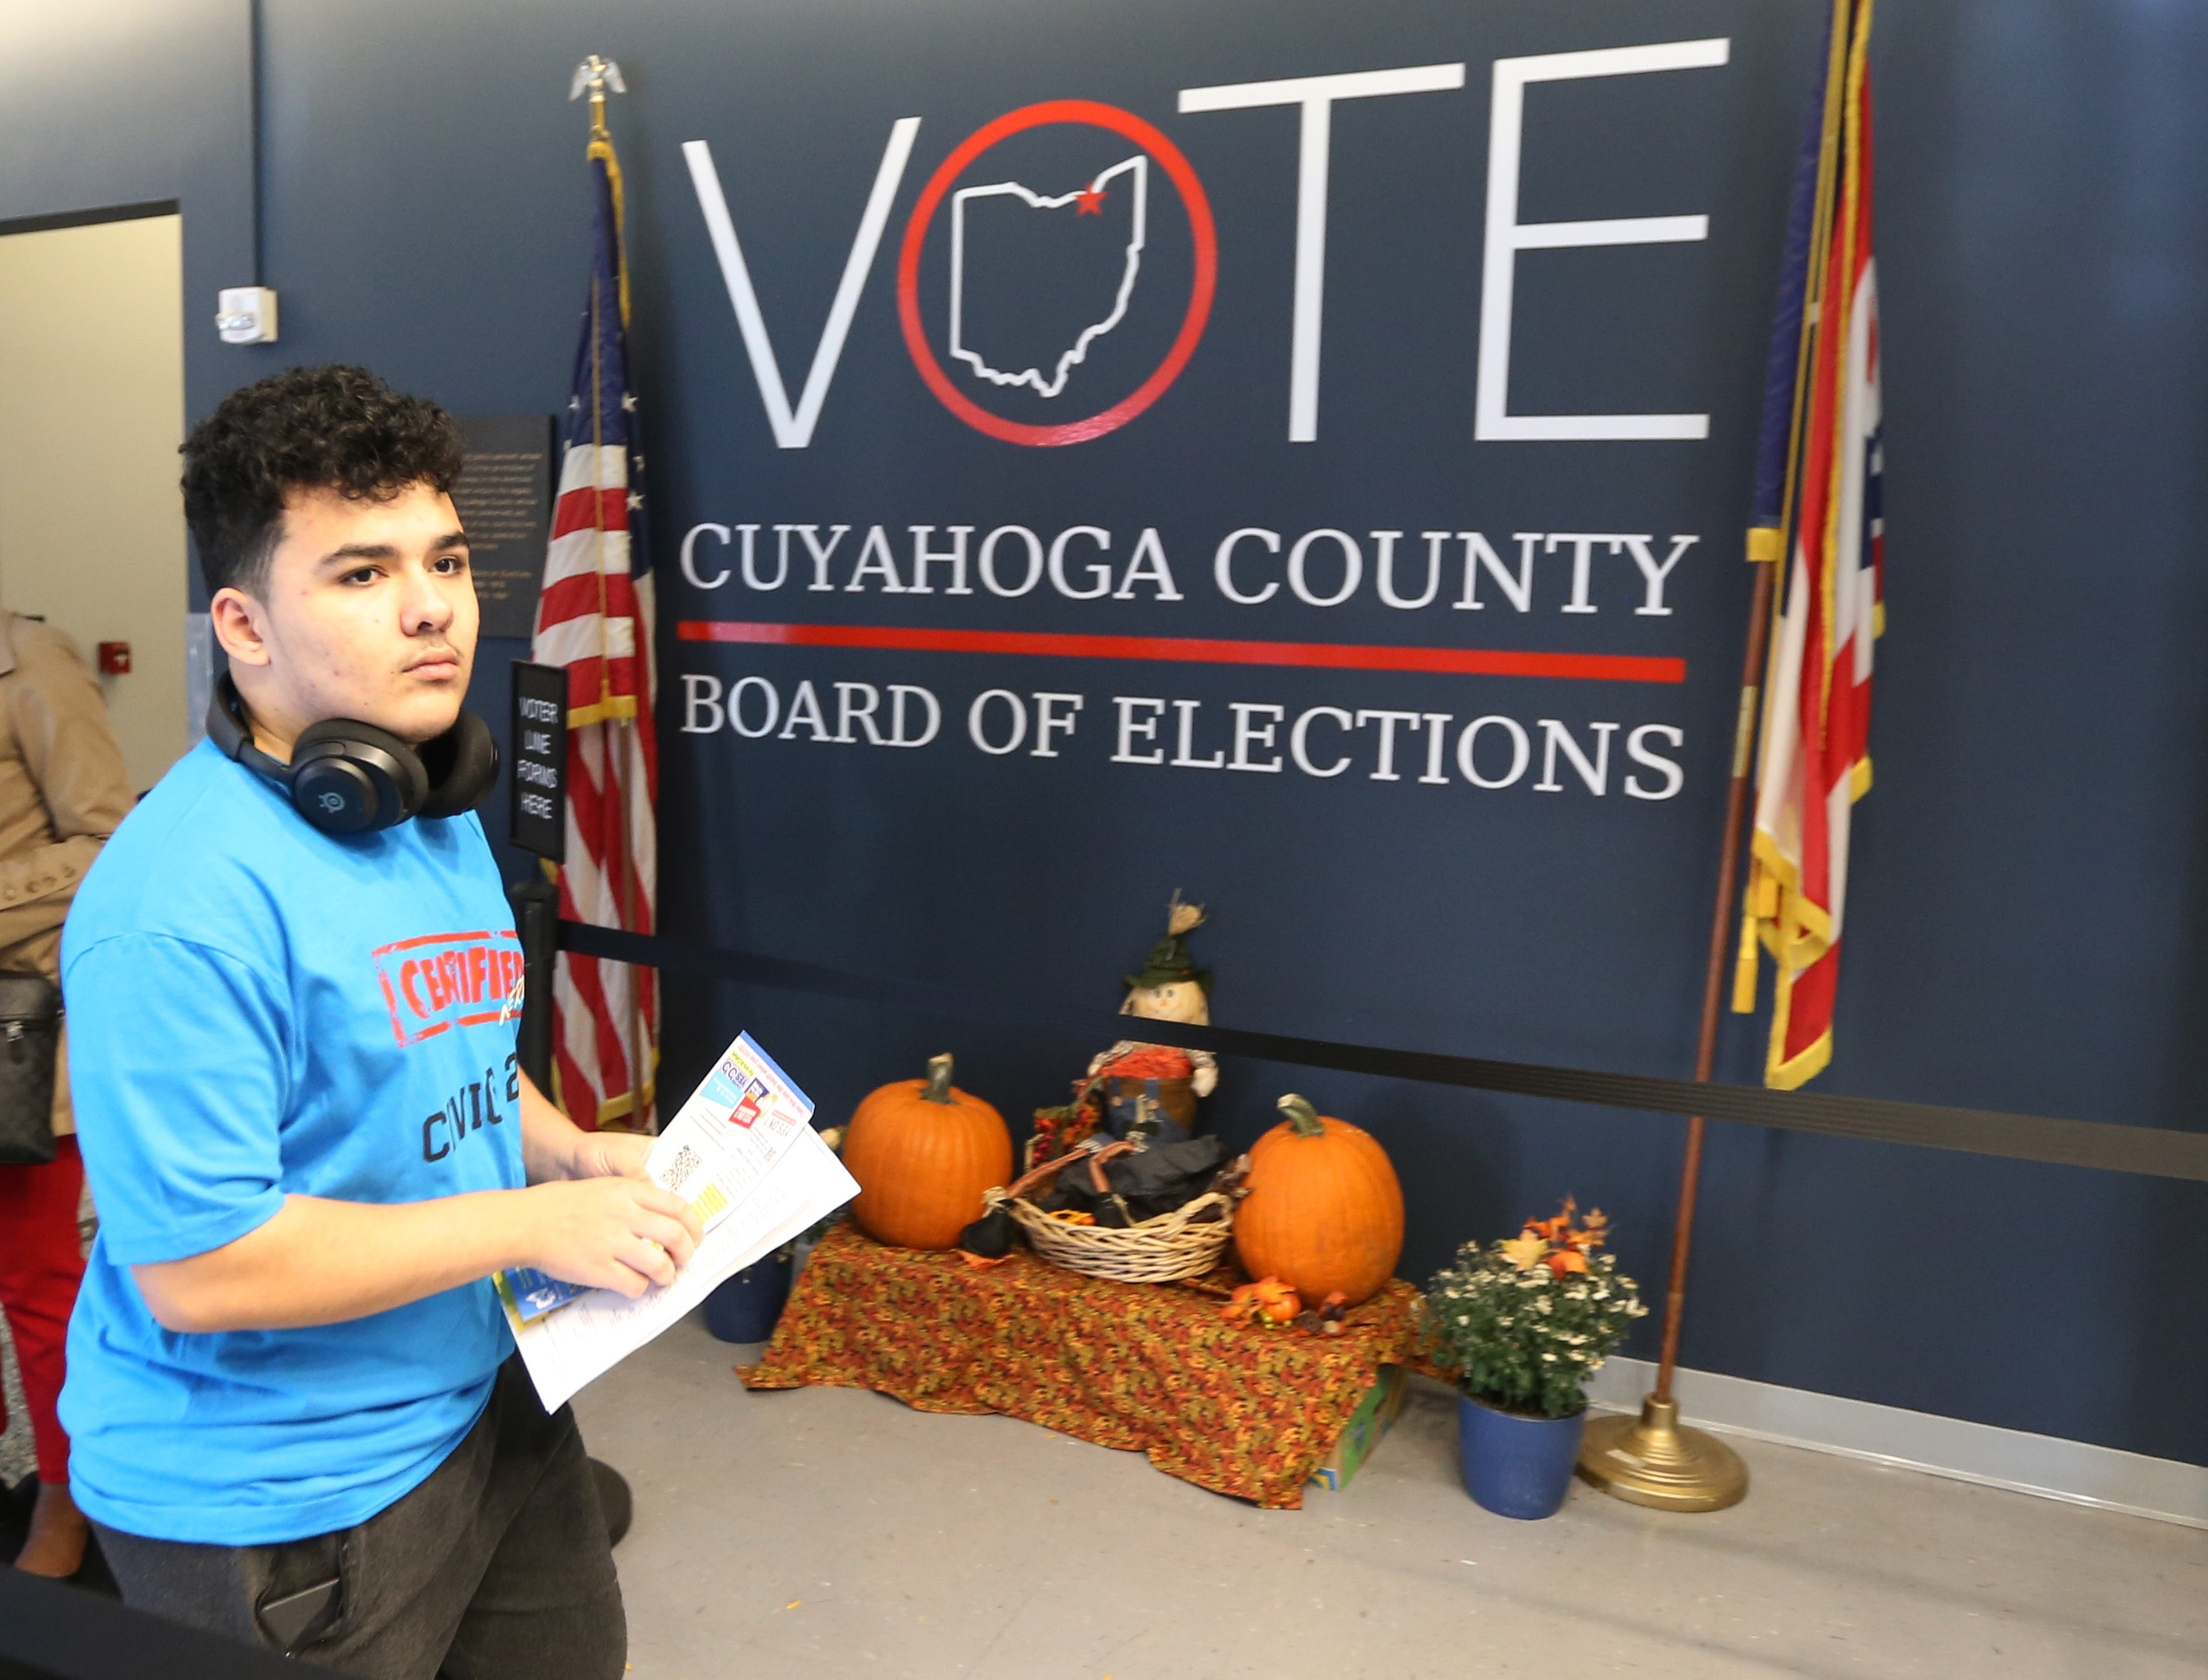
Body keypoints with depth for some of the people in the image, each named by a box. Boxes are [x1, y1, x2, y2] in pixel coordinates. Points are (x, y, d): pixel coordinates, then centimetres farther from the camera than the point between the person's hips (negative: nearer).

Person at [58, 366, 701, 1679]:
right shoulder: (186, 897, -27)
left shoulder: (437, 819, 3)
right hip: (273, 1504, -8)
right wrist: (535, 1223, -23)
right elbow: (196, 1268, -27)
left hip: (480, 1399, 8)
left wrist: (572, 1152, -3)